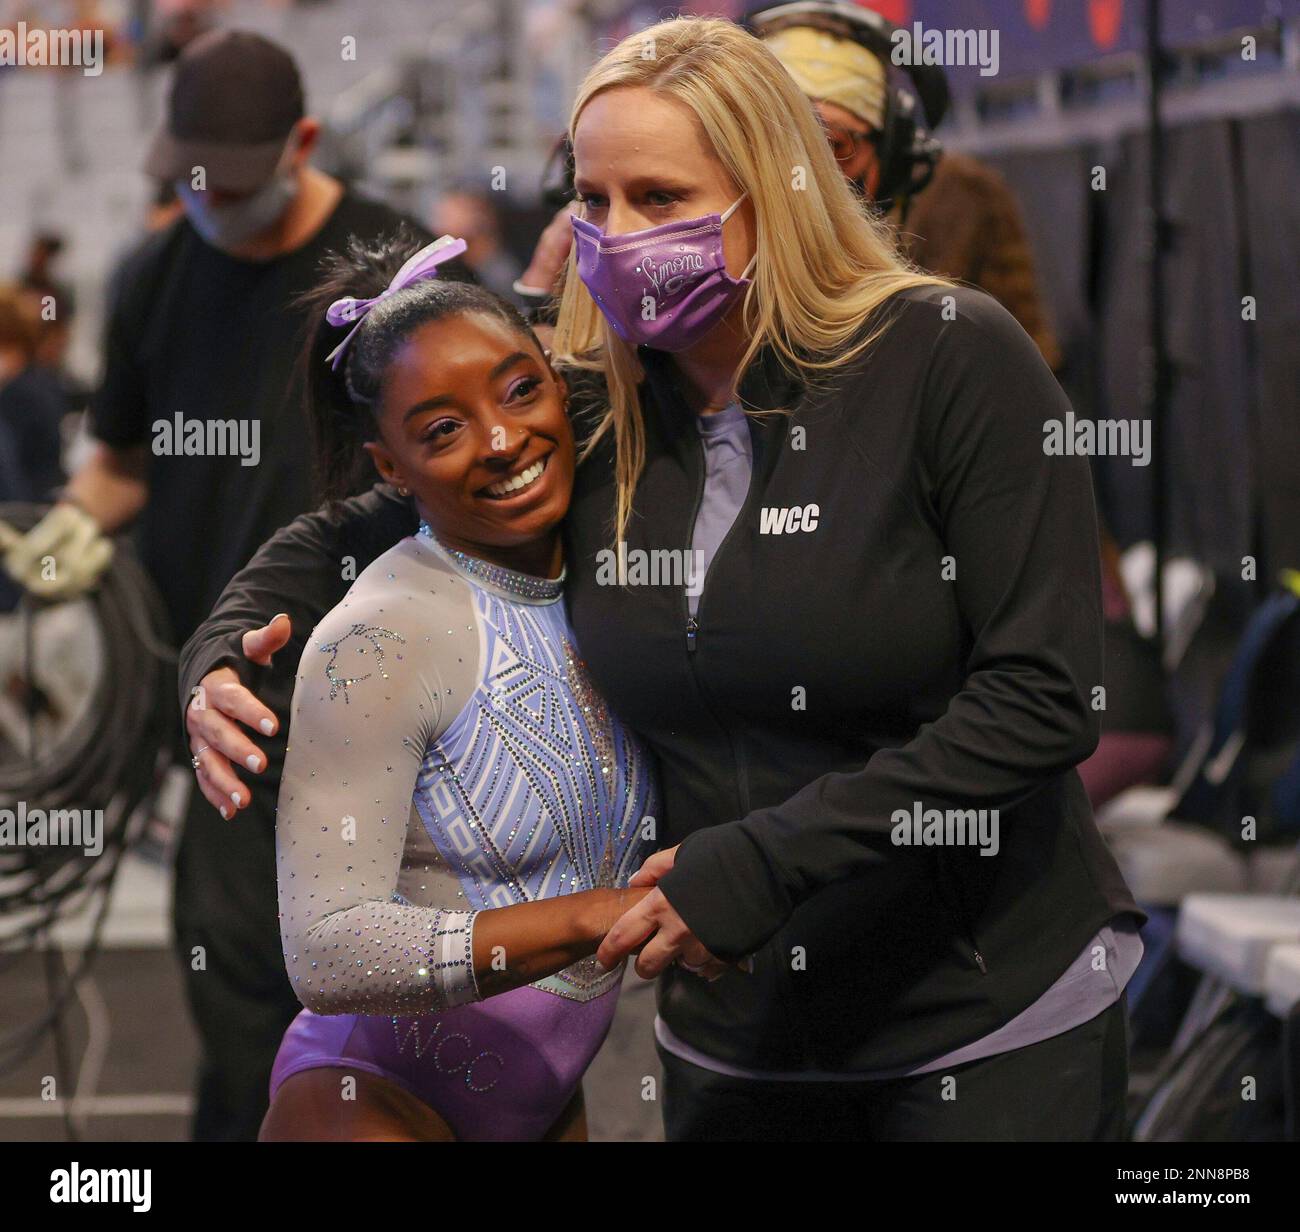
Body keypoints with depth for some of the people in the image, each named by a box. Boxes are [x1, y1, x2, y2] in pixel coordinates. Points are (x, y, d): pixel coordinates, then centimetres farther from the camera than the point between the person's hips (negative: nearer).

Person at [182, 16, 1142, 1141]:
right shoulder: (587, 415, 0)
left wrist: (762, 862, -22)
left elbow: (1044, 698, -18)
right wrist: (224, 661, -6)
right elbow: (353, 535, 16)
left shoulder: (950, 358, -13)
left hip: (998, 1023, -4)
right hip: (737, 1035, 4)